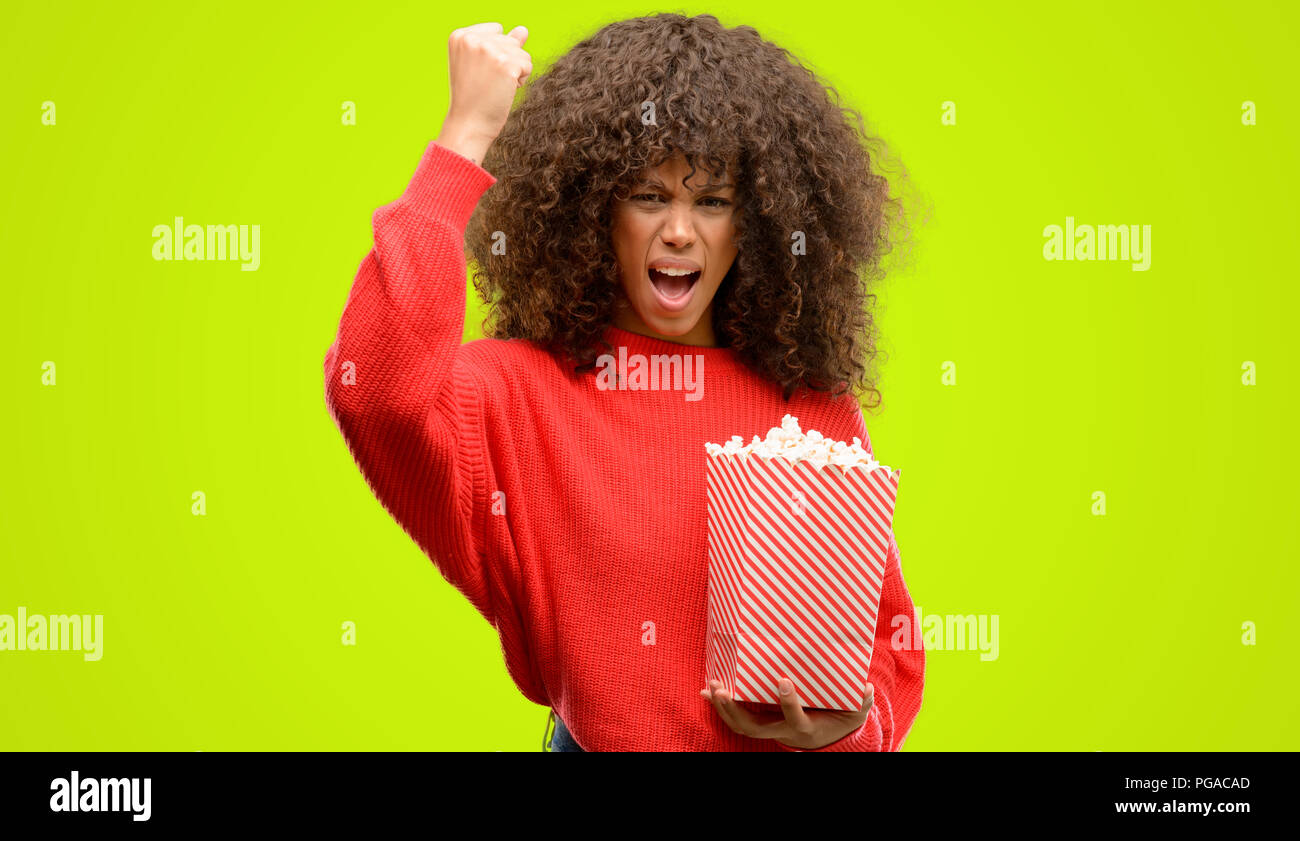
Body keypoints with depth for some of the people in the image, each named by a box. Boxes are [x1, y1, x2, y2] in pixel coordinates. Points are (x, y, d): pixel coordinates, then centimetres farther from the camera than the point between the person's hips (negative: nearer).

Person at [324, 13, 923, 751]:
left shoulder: (817, 407, 4)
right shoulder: (522, 394, -3)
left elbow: (883, 642, 10)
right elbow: (375, 389, -23)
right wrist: (467, 137, -18)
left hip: (796, 743, 2)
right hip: (599, 738, -1)